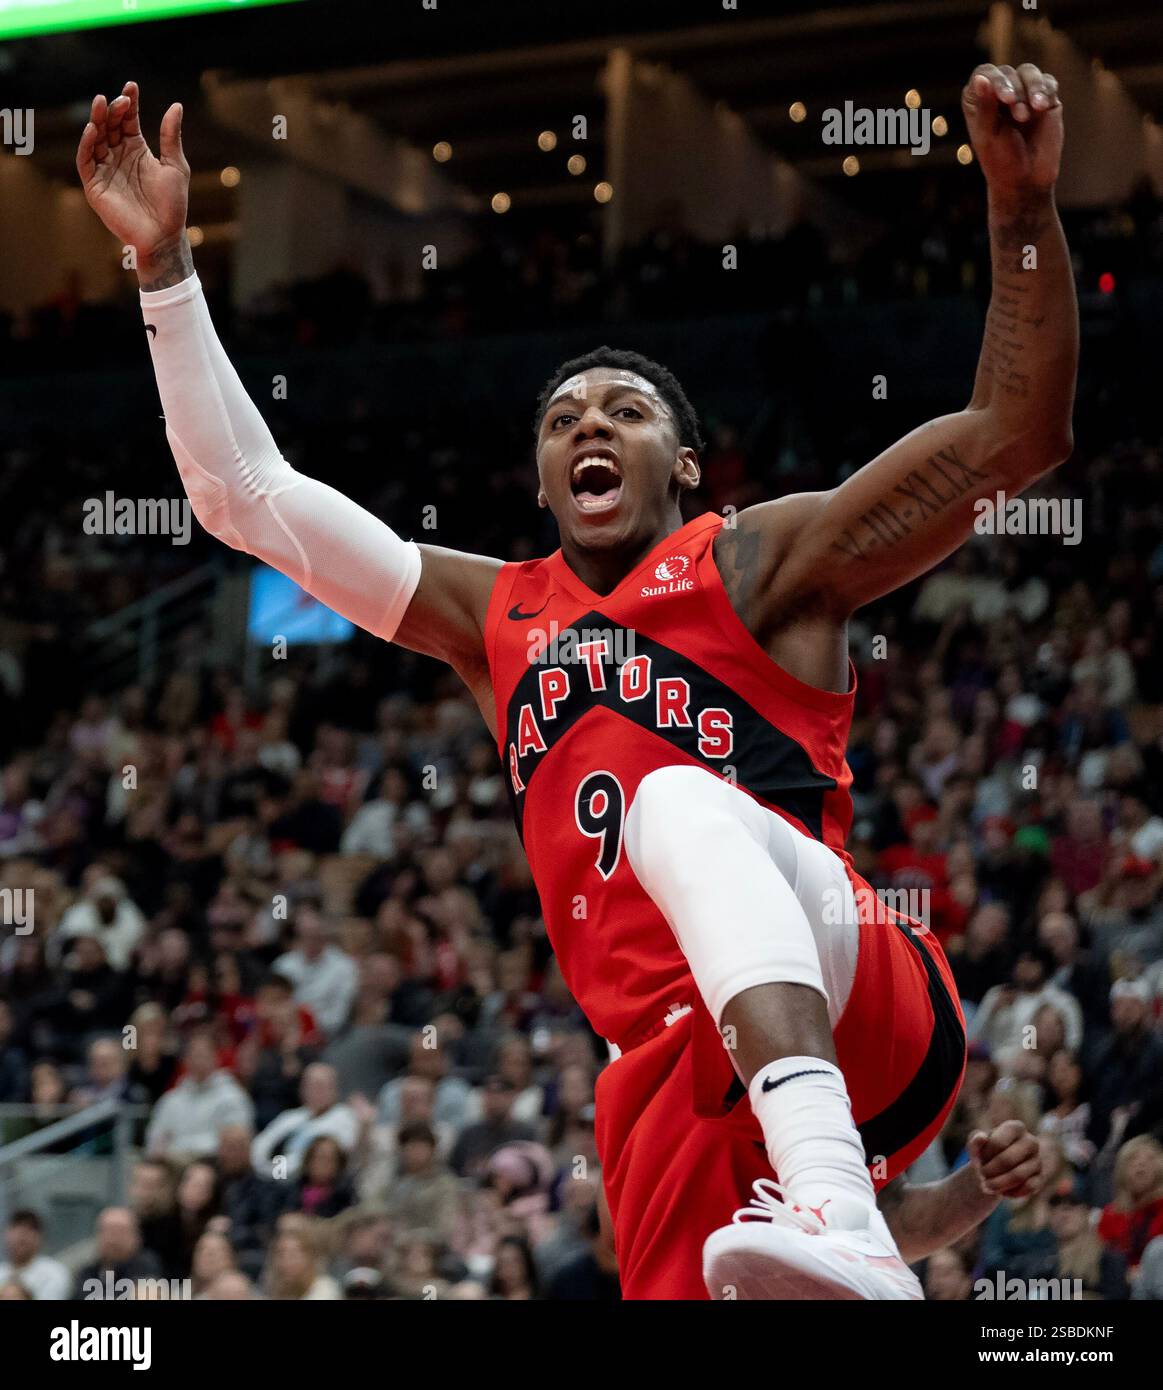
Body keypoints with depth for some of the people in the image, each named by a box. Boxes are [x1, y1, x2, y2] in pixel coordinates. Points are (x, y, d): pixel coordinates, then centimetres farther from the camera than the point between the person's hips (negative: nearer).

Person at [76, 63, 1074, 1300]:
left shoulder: (761, 565, 11)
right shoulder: (497, 616, 24)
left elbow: (1014, 440, 0)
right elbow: (241, 493, 24)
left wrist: (1021, 207, -12)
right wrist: (164, 262, 18)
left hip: (865, 1010, -5)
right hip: (676, 1075, 5)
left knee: (684, 800, -33)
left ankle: (838, 1218, -57)